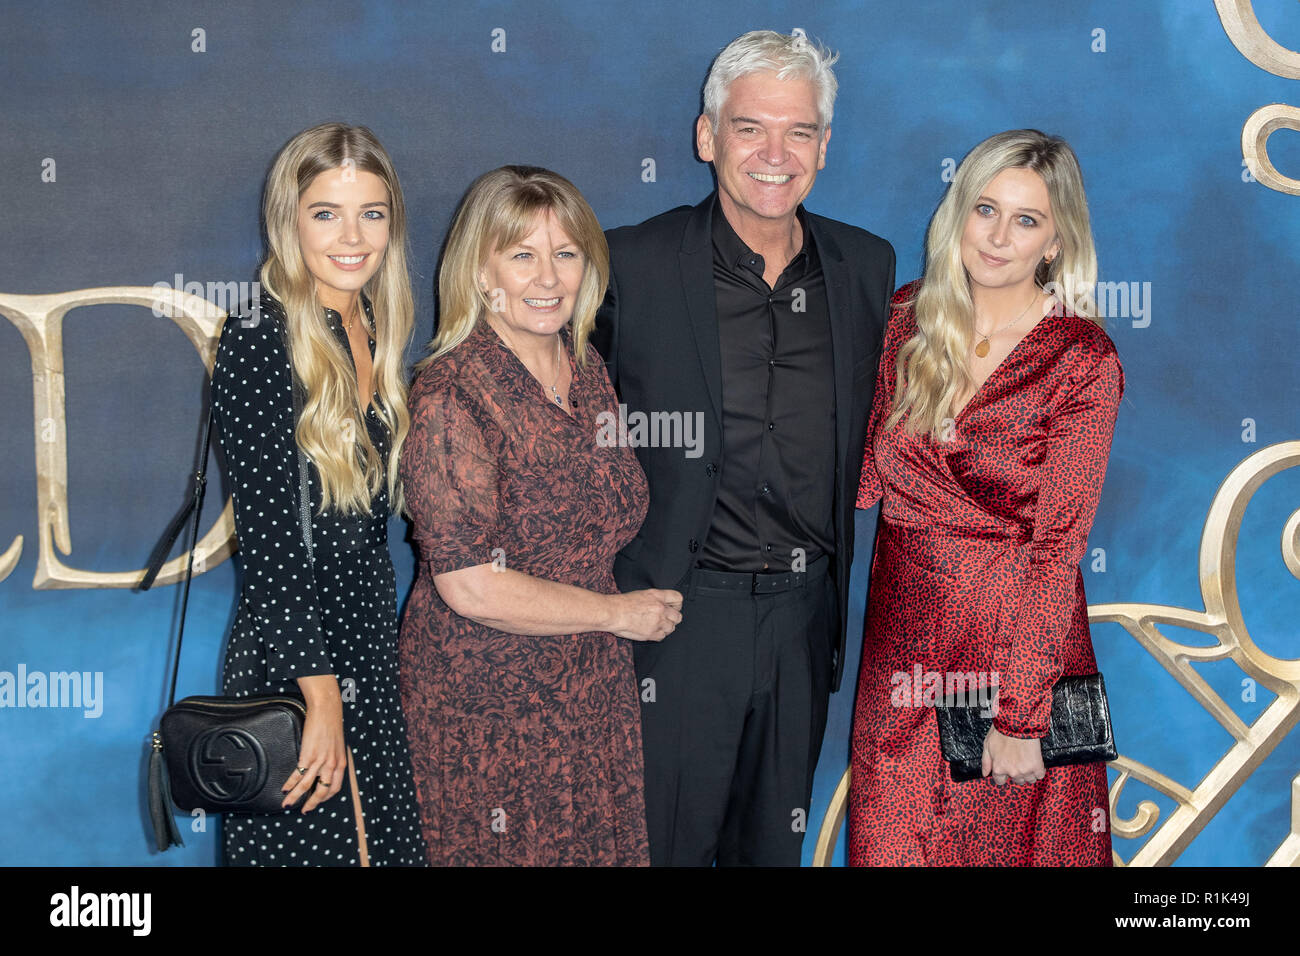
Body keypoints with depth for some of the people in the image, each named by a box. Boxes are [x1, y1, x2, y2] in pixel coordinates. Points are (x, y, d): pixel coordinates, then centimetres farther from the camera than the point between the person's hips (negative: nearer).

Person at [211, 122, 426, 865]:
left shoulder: (374, 336, 9)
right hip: (293, 666, -7)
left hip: (374, 653, 7)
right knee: (311, 843, 2)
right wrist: (322, 694, -18)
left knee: (387, 842, 13)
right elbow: (270, 539, -17)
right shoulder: (259, 342, -13)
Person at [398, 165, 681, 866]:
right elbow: (469, 585, -21)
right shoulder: (451, 393, -17)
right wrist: (617, 612, -12)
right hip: (486, 699, -6)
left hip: (592, 689, 6)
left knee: (598, 845, 14)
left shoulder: (586, 367, 5)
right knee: (506, 852, 6)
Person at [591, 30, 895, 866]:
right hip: (678, 617, -4)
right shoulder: (632, 264, -9)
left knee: (775, 840, 18)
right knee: (664, 839, 8)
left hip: (806, 615, 4)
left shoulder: (869, 266, 3)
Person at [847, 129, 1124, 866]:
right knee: (889, 840, 11)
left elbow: (1057, 546, -14)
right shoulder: (908, 318, 1)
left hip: (1019, 635, -3)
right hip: (902, 635, 4)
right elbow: (869, 477, 6)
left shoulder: (1085, 361, -12)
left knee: (1006, 840, 11)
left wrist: (1020, 714, -16)